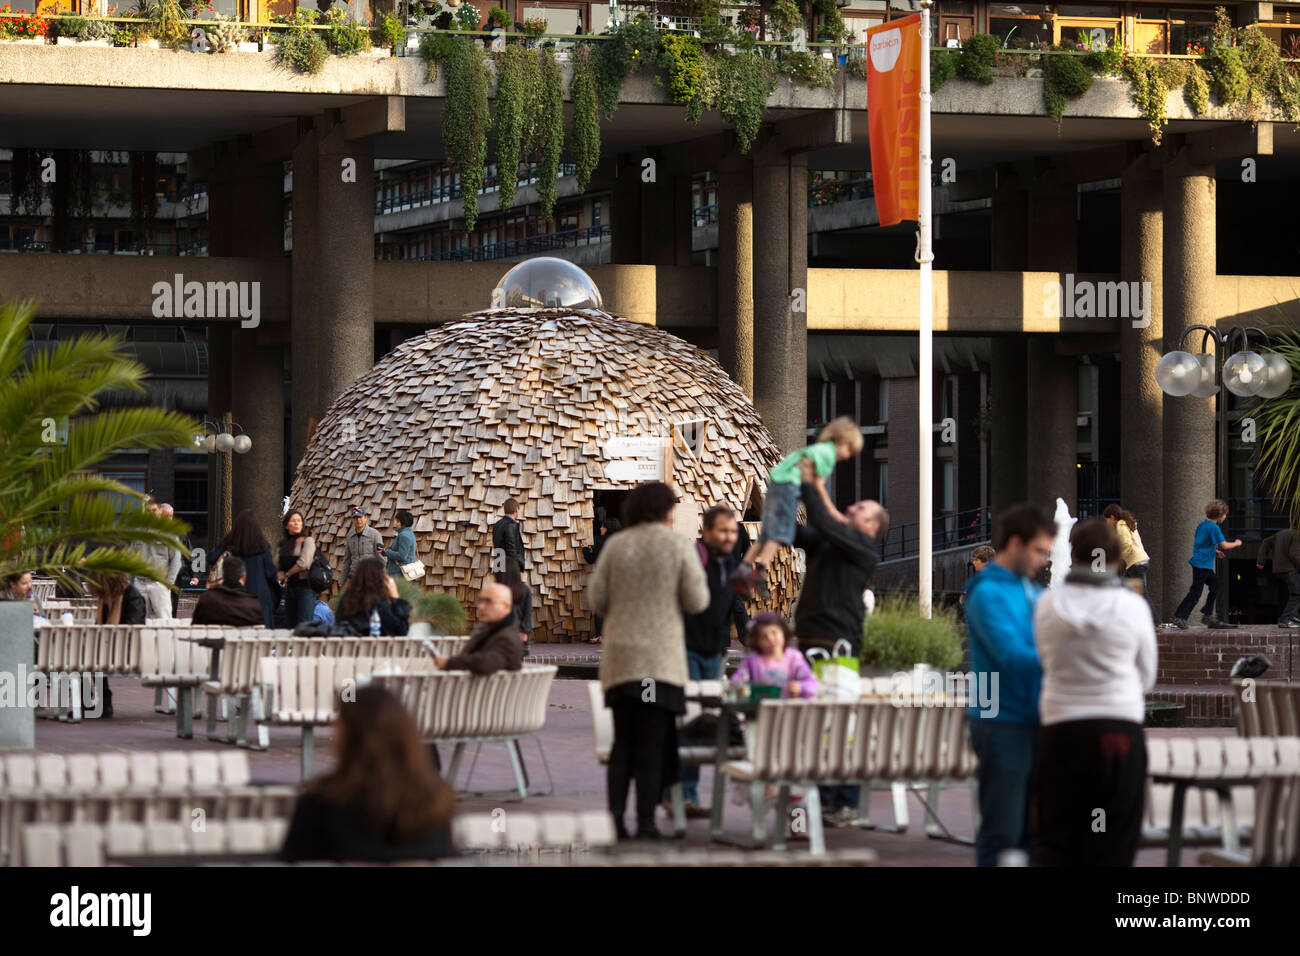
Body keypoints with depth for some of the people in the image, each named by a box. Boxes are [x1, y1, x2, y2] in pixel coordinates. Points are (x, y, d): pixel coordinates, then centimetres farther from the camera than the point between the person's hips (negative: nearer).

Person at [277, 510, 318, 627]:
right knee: (291, 625, 7)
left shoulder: (308, 541, -5)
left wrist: (286, 574, -3)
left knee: (303, 625, -14)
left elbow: (303, 563, -14)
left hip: (305, 586, -6)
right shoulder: (284, 543, 14)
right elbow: (278, 564, 16)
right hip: (290, 587, 6)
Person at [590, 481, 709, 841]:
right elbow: (696, 602, -5)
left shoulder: (616, 545, 4)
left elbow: (597, 599, 3)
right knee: (653, 744, 0)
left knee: (623, 741, 11)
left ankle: (614, 815, 3)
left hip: (621, 657, 3)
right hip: (661, 658, -3)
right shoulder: (678, 545, -3)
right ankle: (646, 822, -2)